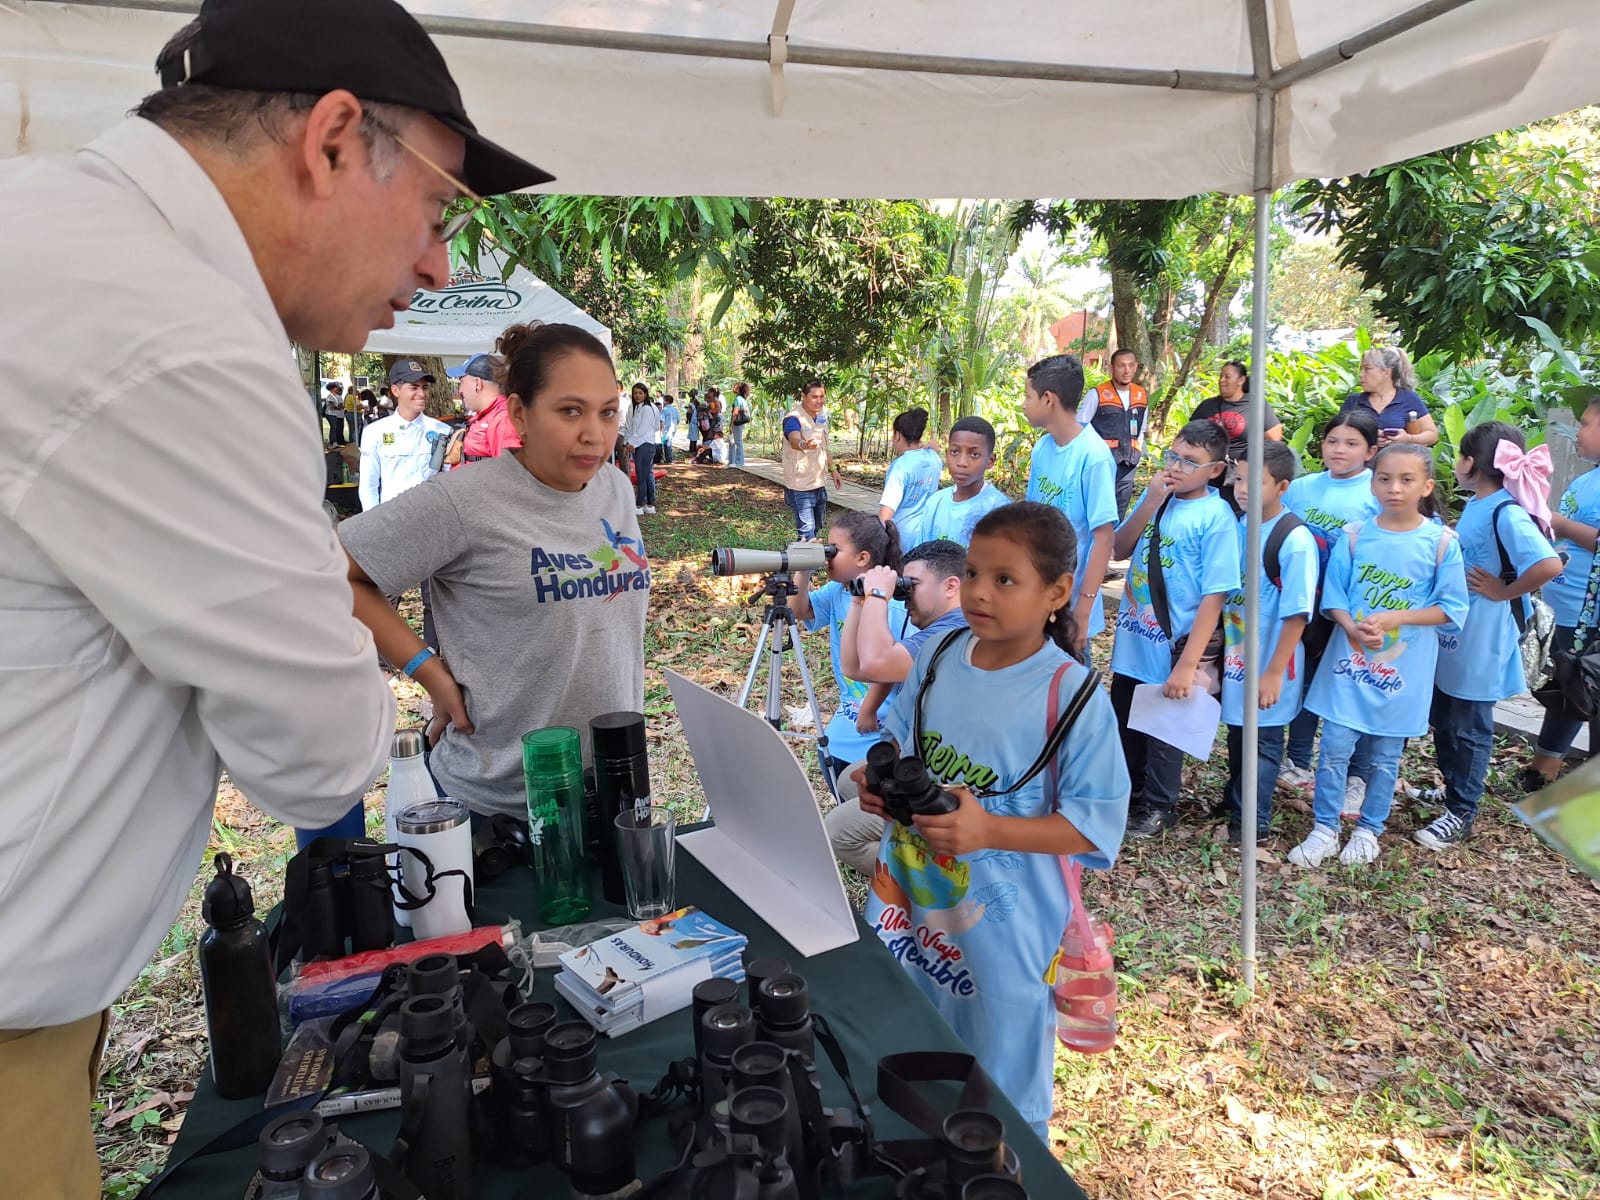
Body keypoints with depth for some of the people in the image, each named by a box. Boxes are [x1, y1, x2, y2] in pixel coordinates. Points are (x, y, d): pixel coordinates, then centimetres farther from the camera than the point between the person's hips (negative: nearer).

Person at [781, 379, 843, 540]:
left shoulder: (822, 416, 9)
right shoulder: (793, 418, -17)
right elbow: (794, 440, -40)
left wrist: (833, 469, 22)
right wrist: (804, 445, -61)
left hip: (820, 485, 8)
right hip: (801, 488, -8)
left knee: (816, 528, 19)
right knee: (807, 533, -12)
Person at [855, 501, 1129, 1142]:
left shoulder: (1074, 697, -20)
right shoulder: (938, 657, -4)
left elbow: (1096, 824, -18)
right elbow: (897, 737, 11)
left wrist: (988, 830, -30)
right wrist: (879, 780, -11)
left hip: (1002, 920, -5)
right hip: (908, 896, 6)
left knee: (1002, 1094, 16)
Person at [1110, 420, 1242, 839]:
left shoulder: (1216, 518, -17)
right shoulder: (1156, 496, 0)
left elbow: (1213, 596, -20)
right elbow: (1119, 549, 1)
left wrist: (1187, 664, -24)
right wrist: (1150, 504, -13)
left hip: (1171, 646, -6)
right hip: (1131, 639, 6)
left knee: (1162, 728, 11)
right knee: (1123, 722, 20)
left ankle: (1158, 807, 31)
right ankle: (1125, 788, 42)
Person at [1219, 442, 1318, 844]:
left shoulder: (1295, 539, -20)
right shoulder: (1238, 527, 0)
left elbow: (1297, 614, -20)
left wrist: (1274, 673, -19)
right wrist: (1220, 650, 11)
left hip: (1269, 663, -6)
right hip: (1235, 656, 6)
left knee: (1262, 741, 9)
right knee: (1237, 732, 21)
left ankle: (1251, 819, 24)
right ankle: (1235, 800, 40)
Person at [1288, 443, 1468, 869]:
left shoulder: (1441, 542, -7)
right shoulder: (1354, 536, -2)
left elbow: (1451, 608, -6)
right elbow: (1334, 596, 1)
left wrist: (1395, 618, -18)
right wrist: (1352, 628, -18)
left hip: (1404, 669, -1)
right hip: (1350, 658, 1)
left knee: (1386, 754, 12)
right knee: (1334, 747, 0)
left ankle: (1369, 830, 30)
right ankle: (1324, 829, 16)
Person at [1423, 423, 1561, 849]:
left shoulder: (1507, 514, -22)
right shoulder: (1476, 505, 6)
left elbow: (1549, 564, -34)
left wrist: (1504, 592, -22)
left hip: (1480, 640, -9)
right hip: (1452, 636, 9)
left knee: (1467, 728, 5)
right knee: (1443, 720, 20)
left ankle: (1461, 813, 20)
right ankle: (1454, 791, 37)